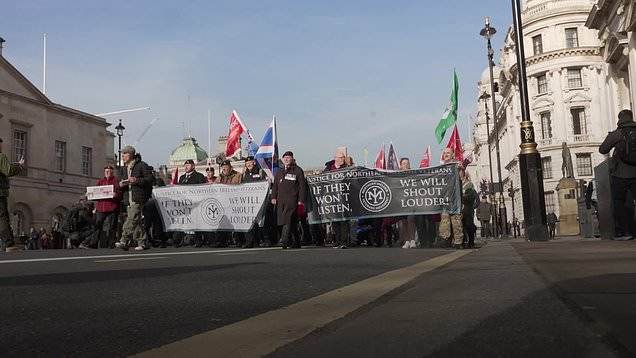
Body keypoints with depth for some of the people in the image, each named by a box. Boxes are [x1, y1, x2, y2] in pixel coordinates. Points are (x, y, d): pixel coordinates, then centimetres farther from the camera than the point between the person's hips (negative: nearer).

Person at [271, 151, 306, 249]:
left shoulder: (298, 170, 4)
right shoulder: (280, 171, 22)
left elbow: (302, 186, -1)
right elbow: (275, 185, 21)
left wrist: (301, 200, -9)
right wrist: (273, 197, 8)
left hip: (292, 200, -6)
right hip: (280, 200, 6)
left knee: (288, 220, -17)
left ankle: (284, 241, -21)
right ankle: (295, 242, 12)